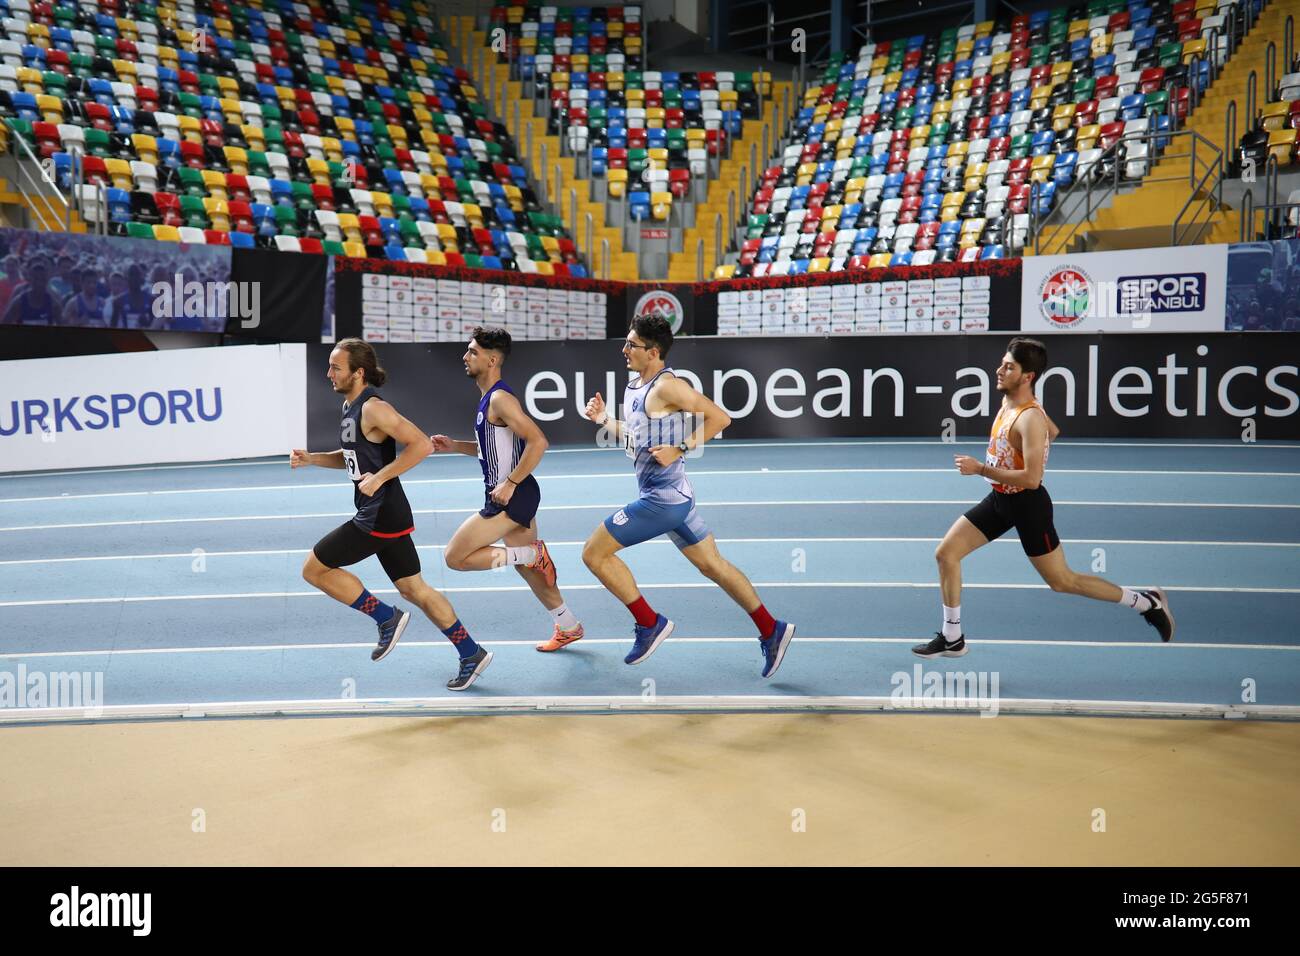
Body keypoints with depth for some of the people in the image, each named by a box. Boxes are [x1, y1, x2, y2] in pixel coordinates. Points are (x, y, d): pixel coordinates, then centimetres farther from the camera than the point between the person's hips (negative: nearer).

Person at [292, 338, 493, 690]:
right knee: (413, 588, 13)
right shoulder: (351, 406, 13)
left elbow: (421, 445, -25)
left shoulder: (373, 408, -17)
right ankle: (472, 655, 17)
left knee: (314, 569, 0)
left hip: (380, 515, -10)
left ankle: (387, 618, 5)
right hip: (381, 513, 10)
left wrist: (379, 478, -23)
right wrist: (310, 458, 12)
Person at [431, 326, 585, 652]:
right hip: (515, 495, 10)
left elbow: (537, 442, -26)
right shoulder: (488, 398, 14)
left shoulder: (500, 399, -17)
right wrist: (454, 446, 15)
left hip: (511, 497, -10)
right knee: (529, 567, 19)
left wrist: (509, 483, -24)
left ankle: (531, 553, -5)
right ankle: (568, 627, 28)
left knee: (454, 557, -6)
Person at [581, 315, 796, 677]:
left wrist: (680, 449, -21)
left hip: (663, 498, -10)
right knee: (712, 564, 15)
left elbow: (720, 418, -17)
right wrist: (603, 419, 13)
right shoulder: (633, 387, 13)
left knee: (594, 553, -4)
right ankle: (771, 630, 20)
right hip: (674, 496, 10)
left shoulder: (667, 386, -15)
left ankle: (650, 623, 4)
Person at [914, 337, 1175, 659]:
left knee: (1062, 581, 3)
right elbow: (1054, 432, 20)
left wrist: (980, 469, -29)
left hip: (1027, 504, -9)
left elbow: (1031, 479, -32)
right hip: (999, 499, 9)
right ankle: (952, 638, 11)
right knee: (946, 553, 2)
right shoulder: (1008, 401, 2)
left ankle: (1146, 601, 20)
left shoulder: (1030, 419, -25)